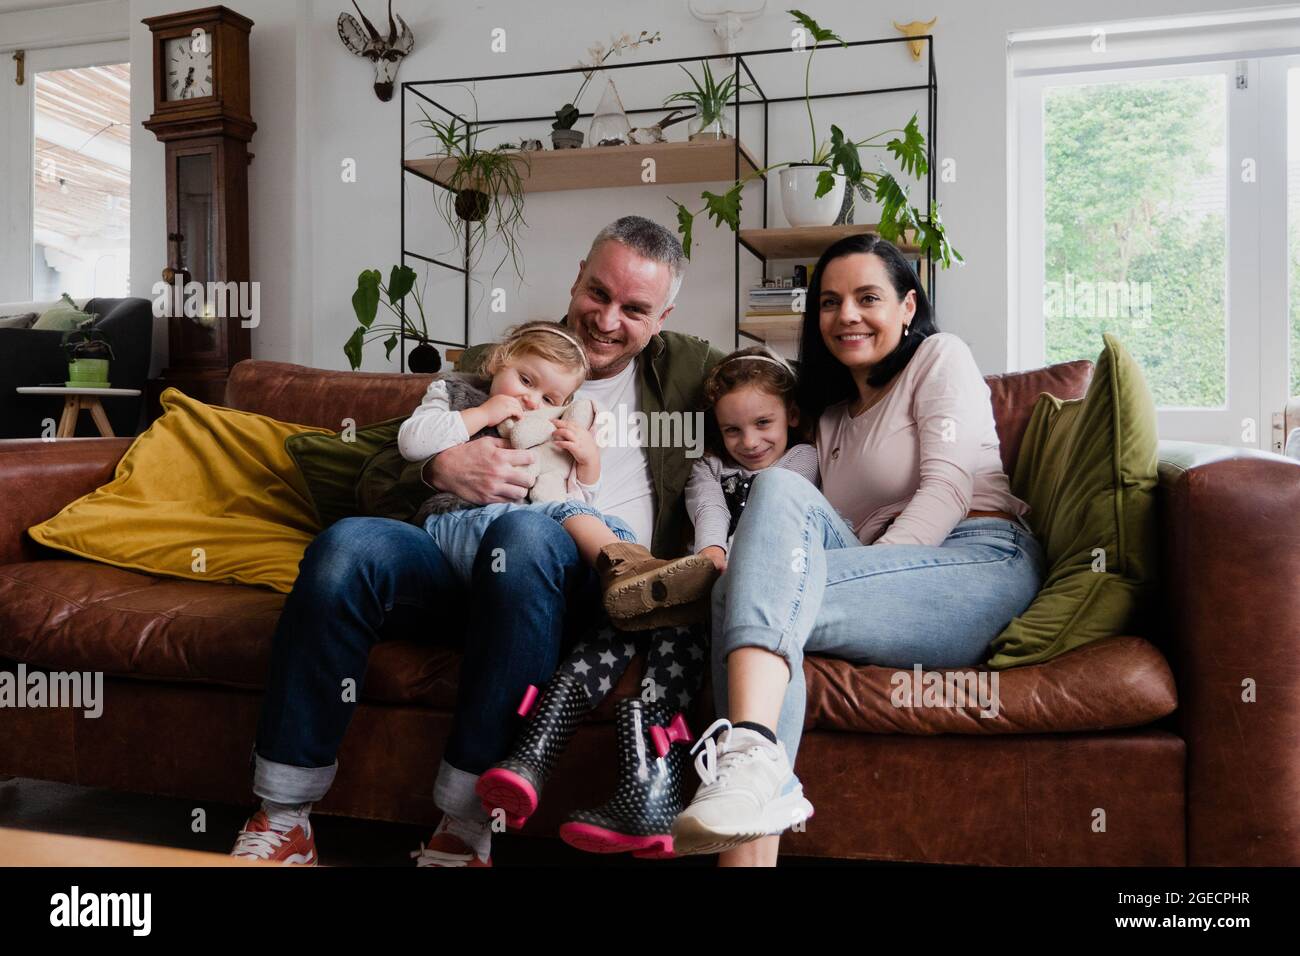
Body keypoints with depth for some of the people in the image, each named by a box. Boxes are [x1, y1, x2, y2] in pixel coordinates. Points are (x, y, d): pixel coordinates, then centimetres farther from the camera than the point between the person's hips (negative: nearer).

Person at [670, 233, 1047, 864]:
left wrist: (873, 564, -18)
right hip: (897, 574, 5)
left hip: (984, 562, -5)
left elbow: (948, 488, -6)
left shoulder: (940, 357, 11)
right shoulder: (831, 412, 30)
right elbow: (829, 533, 16)